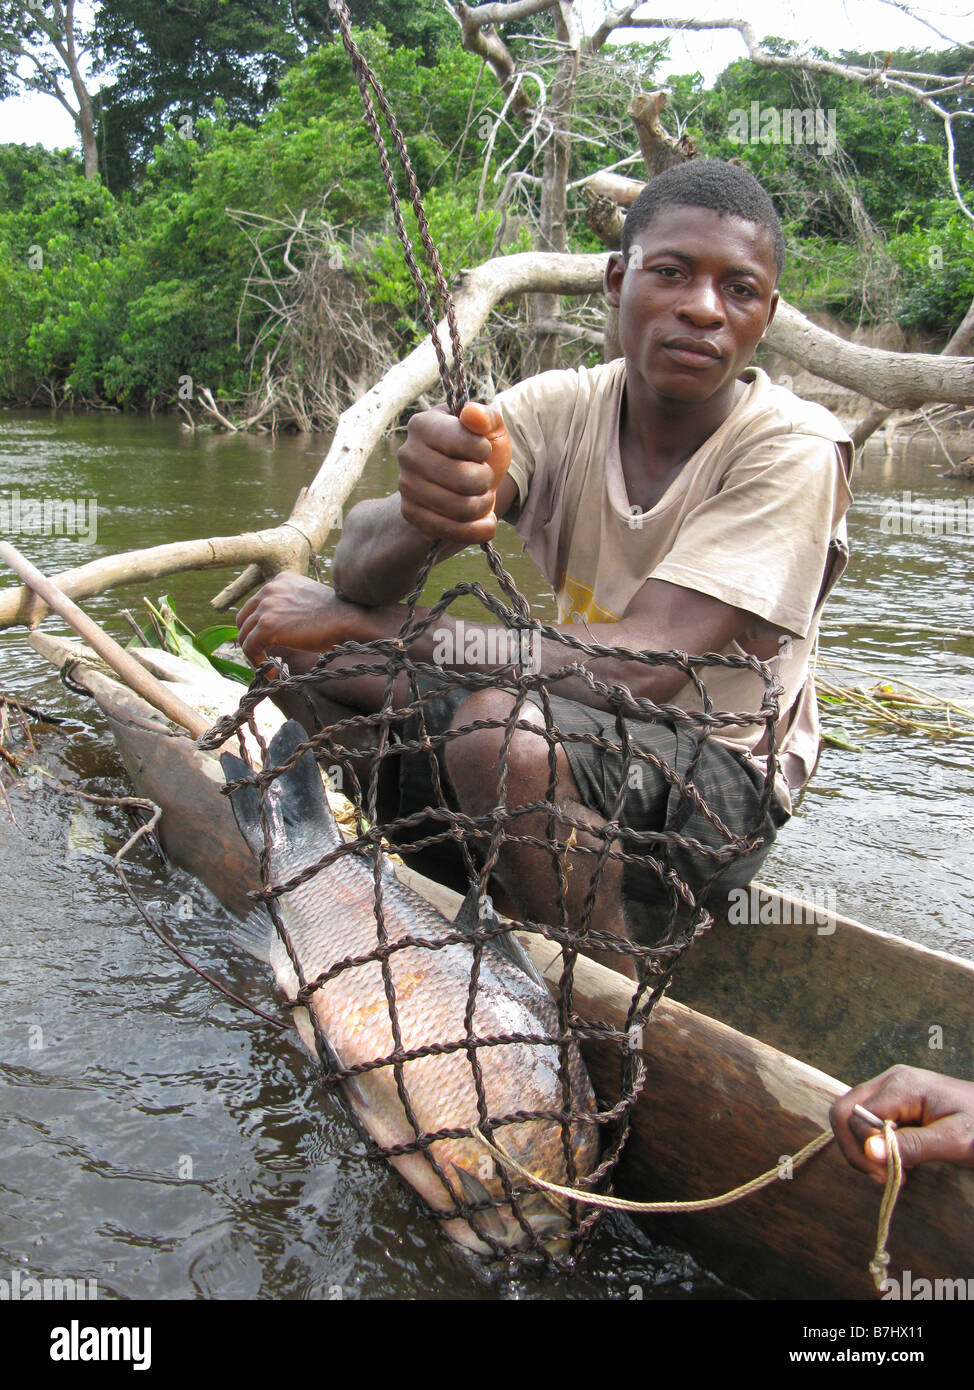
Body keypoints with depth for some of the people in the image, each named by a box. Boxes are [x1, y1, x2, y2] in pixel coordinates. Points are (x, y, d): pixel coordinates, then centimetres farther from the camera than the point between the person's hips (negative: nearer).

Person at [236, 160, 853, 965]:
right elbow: (357, 569, -17)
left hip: (724, 785, -5)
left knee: (503, 731, -36)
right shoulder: (559, 408, -5)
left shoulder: (794, 450, -18)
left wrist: (357, 624, -24)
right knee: (290, 629, -5)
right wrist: (420, 514, -43)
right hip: (579, 731, 5)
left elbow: (639, 667, -30)